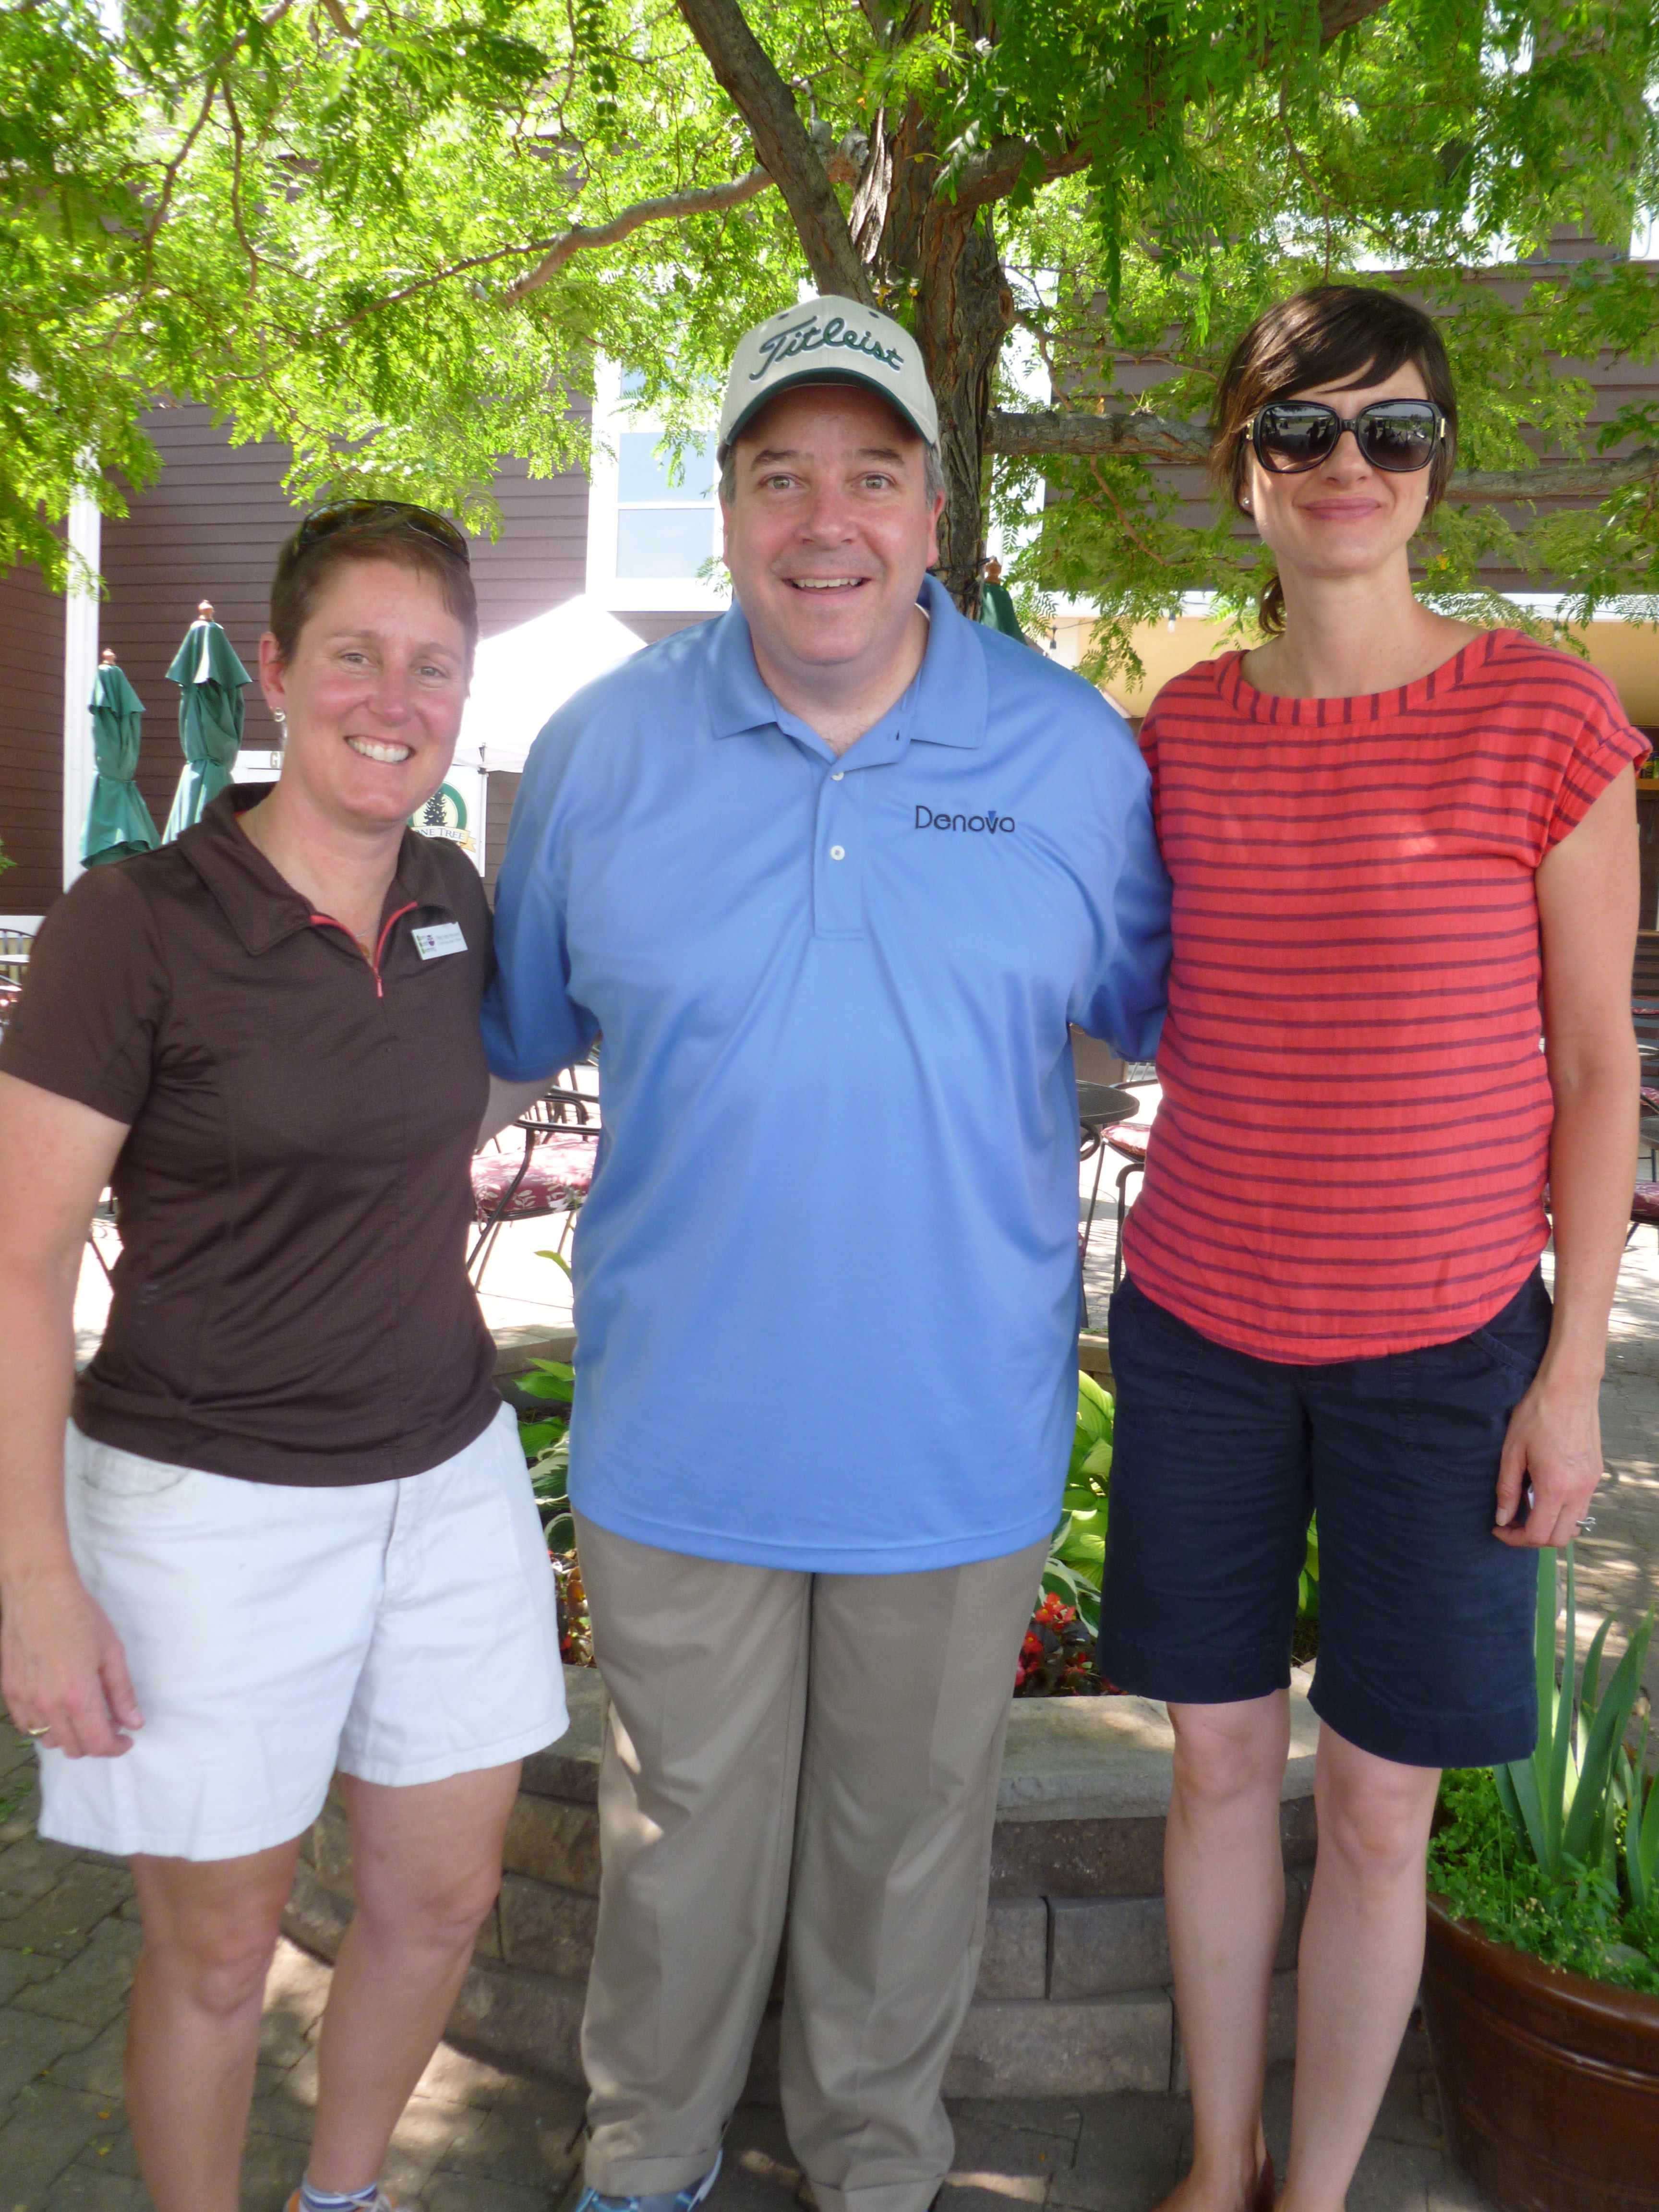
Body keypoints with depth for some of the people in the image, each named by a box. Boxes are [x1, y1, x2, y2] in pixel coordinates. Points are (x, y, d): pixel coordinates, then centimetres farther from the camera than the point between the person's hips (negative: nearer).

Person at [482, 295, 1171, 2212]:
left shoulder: (1073, 751, -3)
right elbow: (502, 1040, 9)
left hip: (955, 1432, 0)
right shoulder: (601, 748, -2)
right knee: (682, 1832, 17)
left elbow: (1165, 1005, 10)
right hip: (678, 1425, 0)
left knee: (910, 1834, 19)